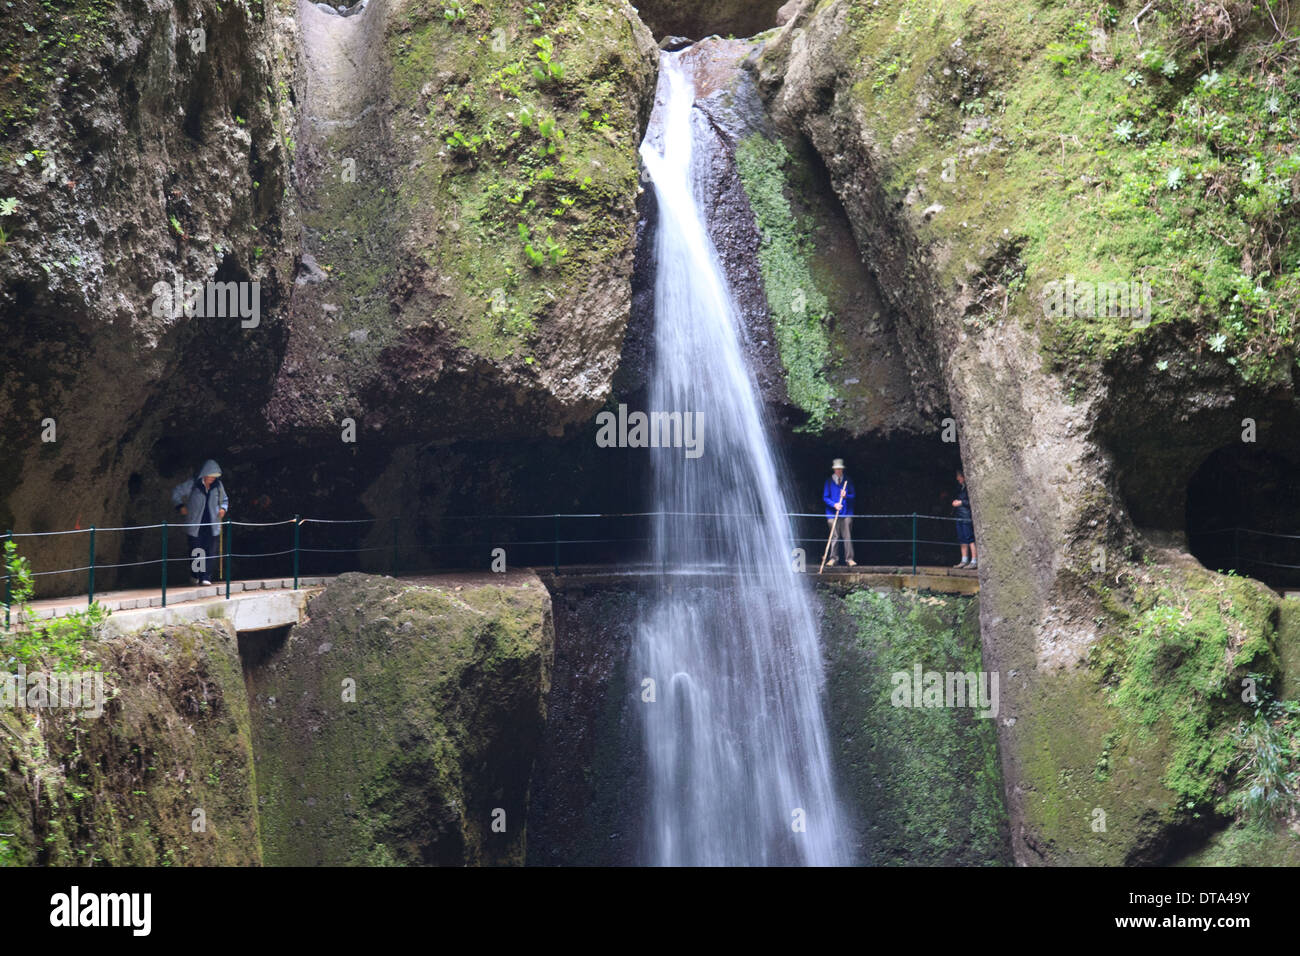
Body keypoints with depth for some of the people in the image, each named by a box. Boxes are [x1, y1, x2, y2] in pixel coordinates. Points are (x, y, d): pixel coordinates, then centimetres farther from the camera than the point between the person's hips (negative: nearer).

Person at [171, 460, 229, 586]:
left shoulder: (218, 486, 3)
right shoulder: (193, 484, -5)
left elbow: (224, 499, 20)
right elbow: (176, 492, 6)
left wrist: (223, 508, 0)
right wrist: (180, 506, -1)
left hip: (211, 525, 2)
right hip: (195, 524, -2)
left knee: (208, 551, -4)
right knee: (195, 550, 2)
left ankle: (204, 576, -1)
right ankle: (195, 575, 20)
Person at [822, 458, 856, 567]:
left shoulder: (847, 481, 8)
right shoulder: (829, 482, 6)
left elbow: (852, 495, 9)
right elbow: (825, 497, 3)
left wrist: (846, 496, -13)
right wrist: (834, 504, -13)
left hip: (846, 513, 0)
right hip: (832, 513, 0)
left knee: (847, 537, -4)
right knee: (834, 537, 0)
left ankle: (849, 559, -2)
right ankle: (832, 558, 7)